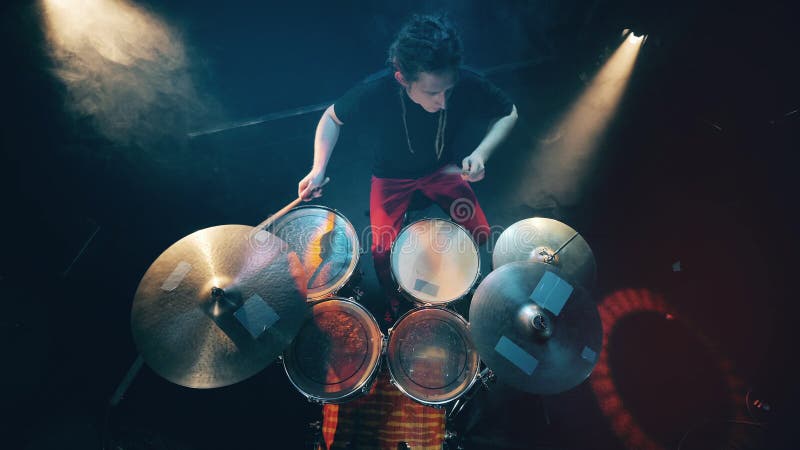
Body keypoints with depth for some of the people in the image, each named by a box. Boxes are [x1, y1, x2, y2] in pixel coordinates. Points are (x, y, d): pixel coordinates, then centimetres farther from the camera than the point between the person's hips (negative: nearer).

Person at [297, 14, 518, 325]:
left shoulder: (467, 85, -32)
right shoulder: (372, 95, -34)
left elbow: (508, 113, -12)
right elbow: (333, 117, -13)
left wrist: (481, 153, -29)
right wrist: (318, 169, -24)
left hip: (442, 167, 2)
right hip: (391, 175, -1)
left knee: (479, 232, -4)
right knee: (383, 249, -12)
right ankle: (394, 304, 22)